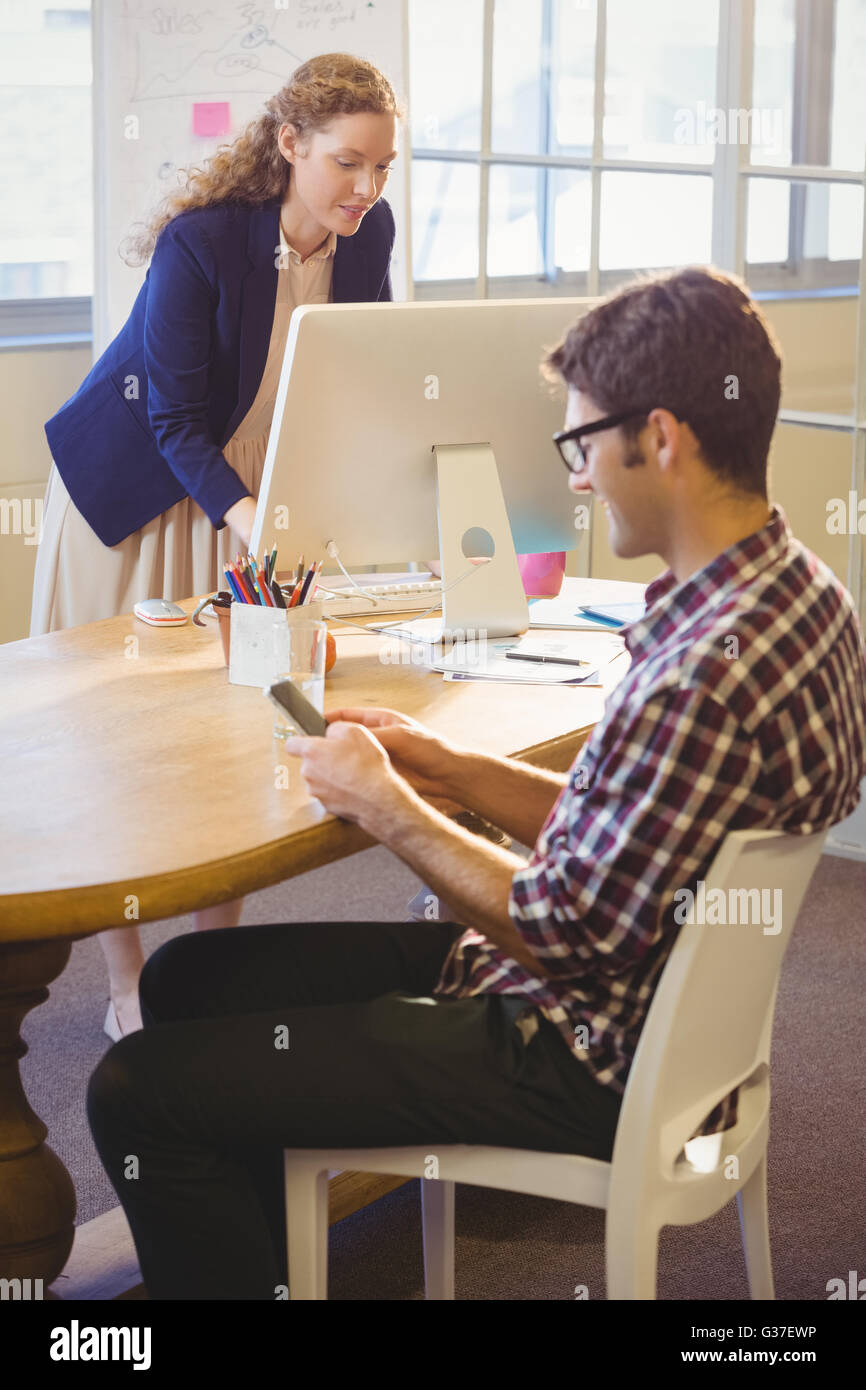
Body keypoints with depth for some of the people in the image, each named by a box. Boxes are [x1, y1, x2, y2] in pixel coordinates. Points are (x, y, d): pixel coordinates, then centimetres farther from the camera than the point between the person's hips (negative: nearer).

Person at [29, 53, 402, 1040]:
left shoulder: (368, 235, -10)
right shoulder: (201, 240, -27)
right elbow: (177, 421, -25)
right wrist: (242, 516, -42)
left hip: (253, 496, 5)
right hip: (135, 496, -5)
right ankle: (128, 989, 7)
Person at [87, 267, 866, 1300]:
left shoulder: (704, 673, -31)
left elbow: (569, 935, -23)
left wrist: (383, 807, -11)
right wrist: (447, 770, 4)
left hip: (586, 1062, -10)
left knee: (138, 1092, -10)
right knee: (188, 976, 17)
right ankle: (263, 1265, 30)